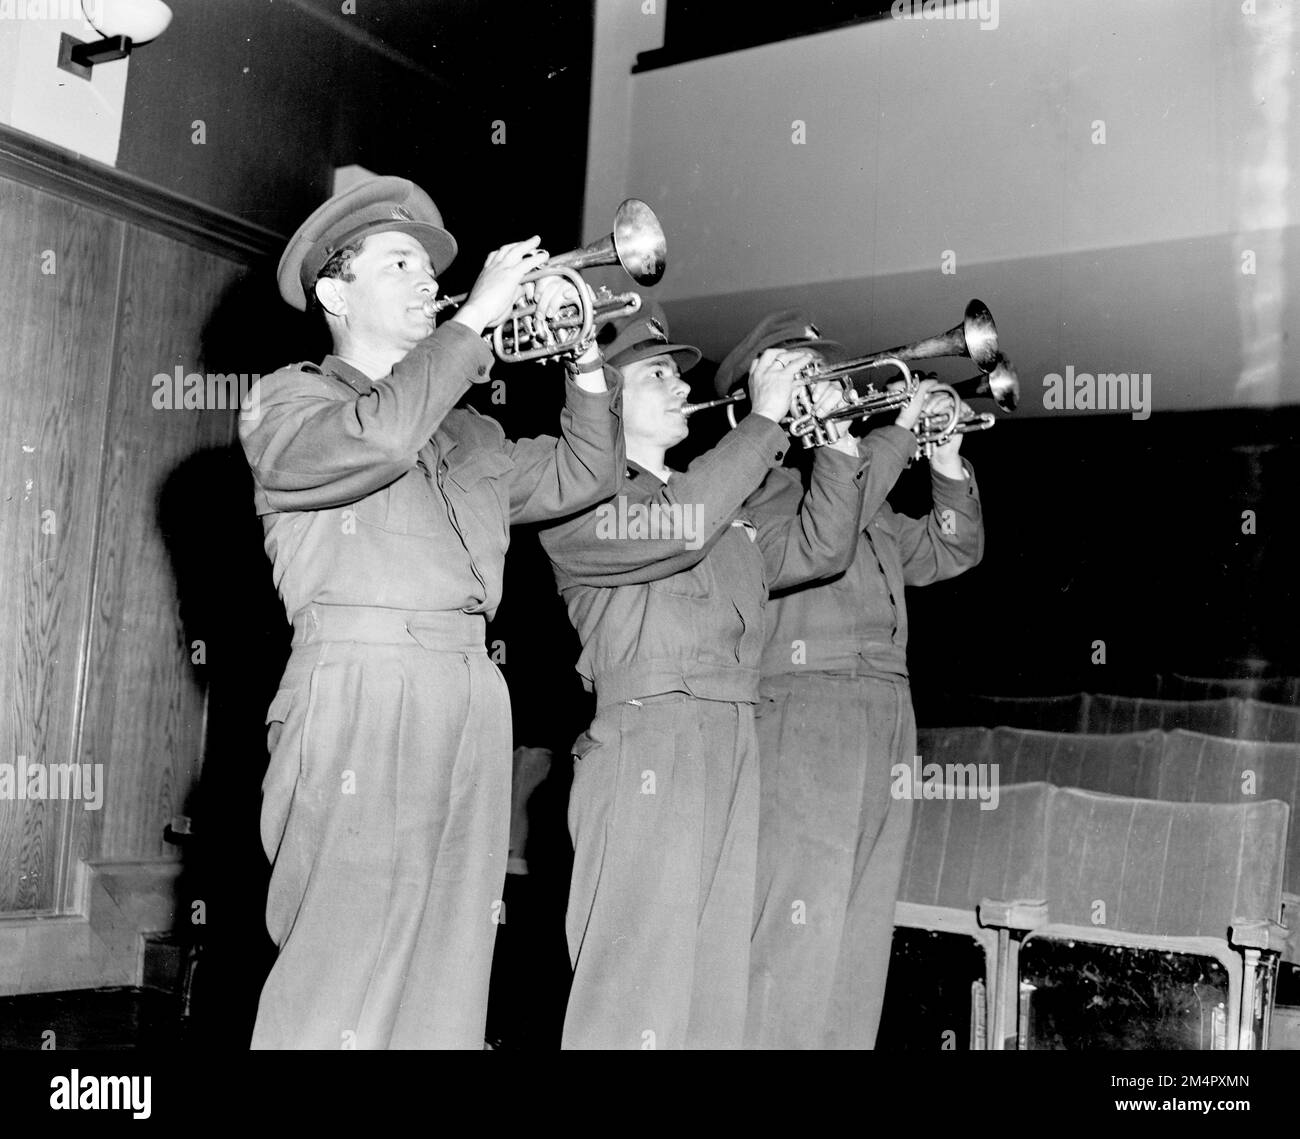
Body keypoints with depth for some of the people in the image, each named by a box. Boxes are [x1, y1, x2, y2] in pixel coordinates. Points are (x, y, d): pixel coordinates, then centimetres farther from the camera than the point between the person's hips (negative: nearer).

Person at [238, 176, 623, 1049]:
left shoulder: (468, 433, 26)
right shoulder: (291, 399, 8)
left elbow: (583, 477, 21)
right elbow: (376, 437, -14)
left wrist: (584, 356, 10)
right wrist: (477, 317, -8)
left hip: (471, 702, 6)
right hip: (358, 690, -6)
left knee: (448, 965, 4)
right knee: (344, 969, -9)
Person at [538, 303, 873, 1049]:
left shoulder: (727, 506, 25)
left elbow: (820, 550, 17)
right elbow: (670, 530, -18)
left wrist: (838, 436, 8)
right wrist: (765, 420, -11)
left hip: (735, 749, 7)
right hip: (644, 746, -7)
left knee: (718, 988, 7)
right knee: (637, 994, -10)